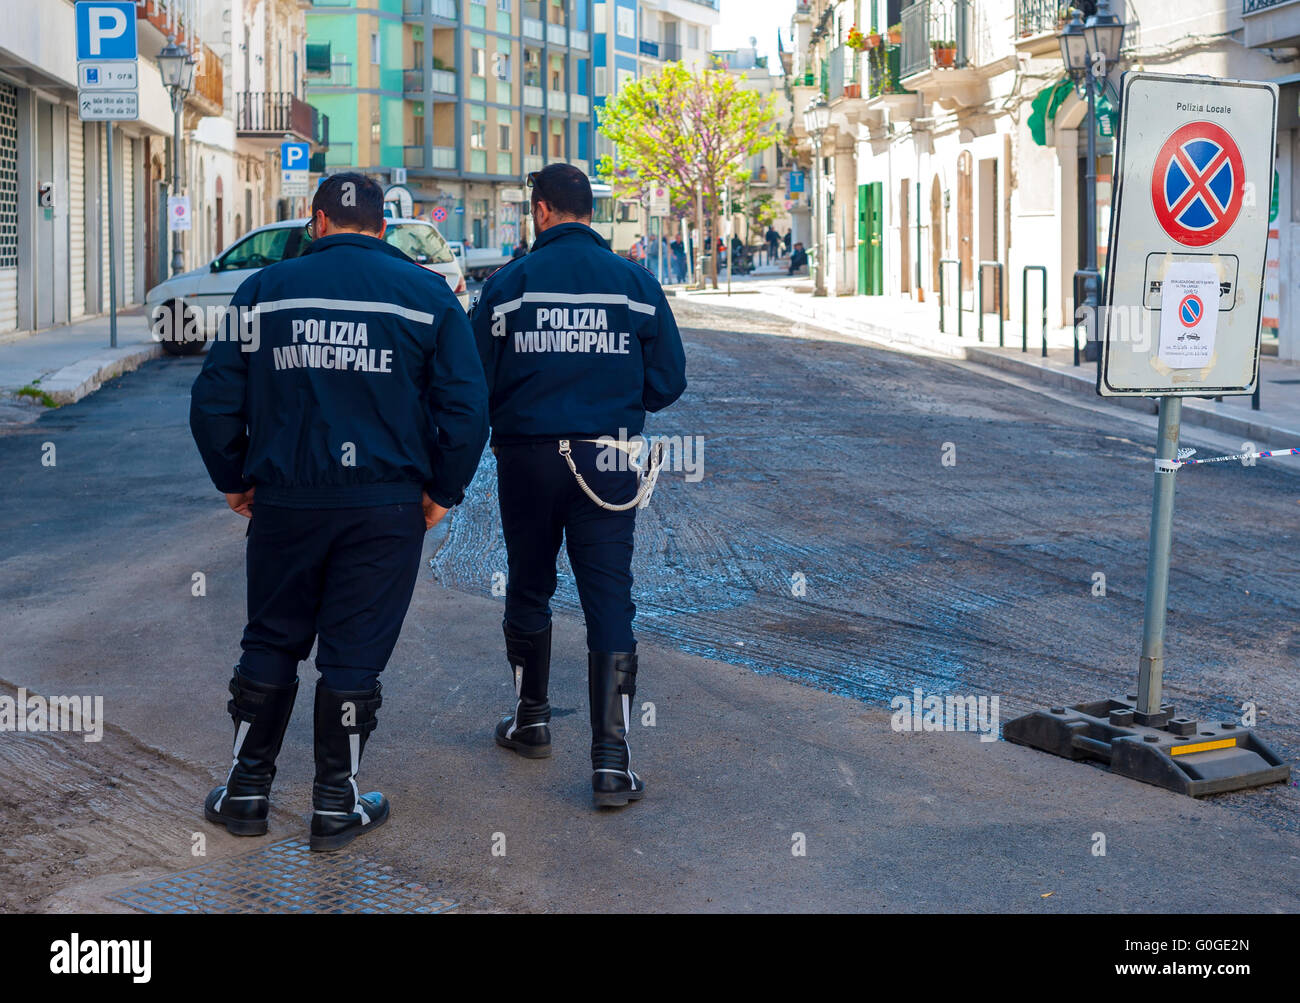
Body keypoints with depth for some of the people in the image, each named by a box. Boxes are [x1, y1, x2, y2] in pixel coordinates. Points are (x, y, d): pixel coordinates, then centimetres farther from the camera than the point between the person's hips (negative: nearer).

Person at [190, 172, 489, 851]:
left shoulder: (264, 289, 4)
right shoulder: (426, 293, 1)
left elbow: (214, 400, 3)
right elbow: (466, 406, -4)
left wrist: (234, 480, 15)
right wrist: (443, 490, 6)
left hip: (285, 501, 1)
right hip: (387, 505, -1)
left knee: (270, 644, 16)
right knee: (354, 654, 6)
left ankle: (246, 789, 24)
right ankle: (336, 805, 15)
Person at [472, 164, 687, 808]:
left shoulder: (509, 284, -5)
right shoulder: (636, 283, -1)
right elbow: (667, 383, 2)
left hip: (527, 458, 0)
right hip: (607, 462, 0)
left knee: (528, 592, 18)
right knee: (609, 601, 0)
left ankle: (531, 721, 33)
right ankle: (612, 760, -6)